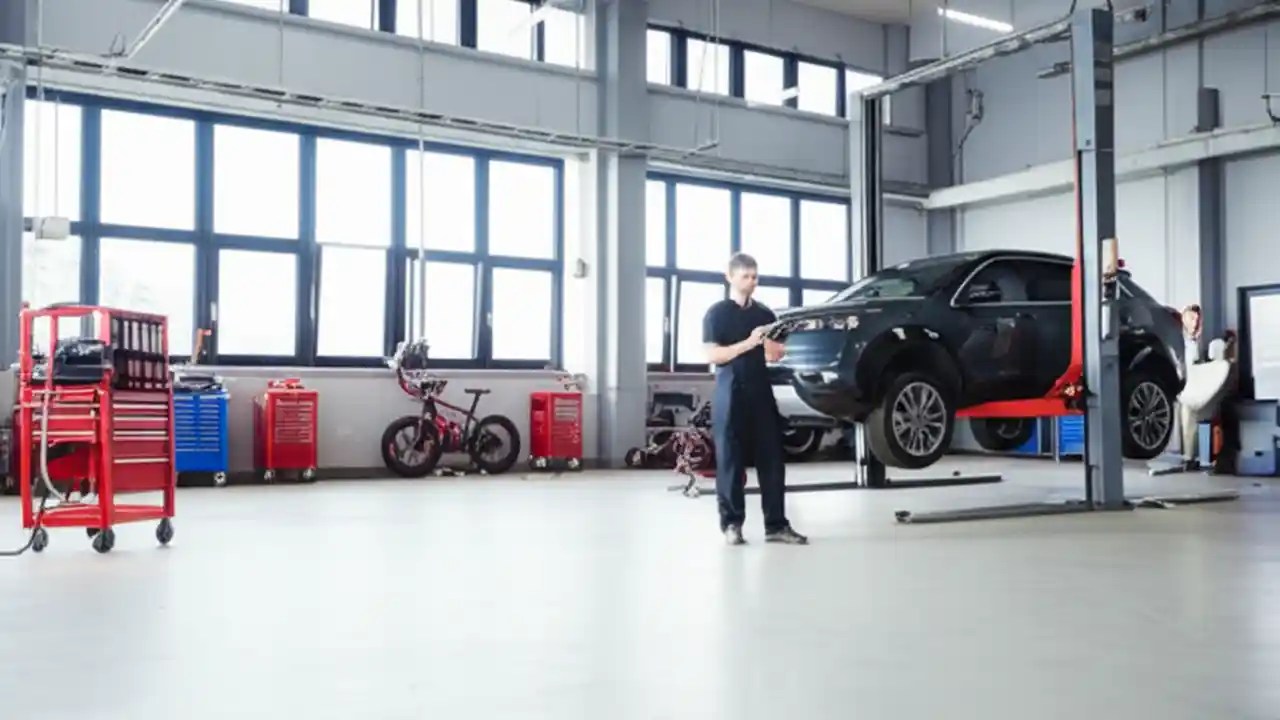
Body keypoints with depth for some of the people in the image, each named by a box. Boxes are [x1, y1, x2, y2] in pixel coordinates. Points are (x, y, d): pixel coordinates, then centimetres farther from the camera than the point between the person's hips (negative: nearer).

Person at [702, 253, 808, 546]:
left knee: (772, 458, 0)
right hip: (730, 393, -4)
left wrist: (774, 350, -6)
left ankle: (776, 525, 3)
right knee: (730, 460, -3)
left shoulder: (766, 314, 16)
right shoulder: (717, 313, 3)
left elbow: (775, 356, 18)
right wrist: (748, 343, -19)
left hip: (762, 392, 4)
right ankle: (731, 523, 4)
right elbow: (713, 355, -8)